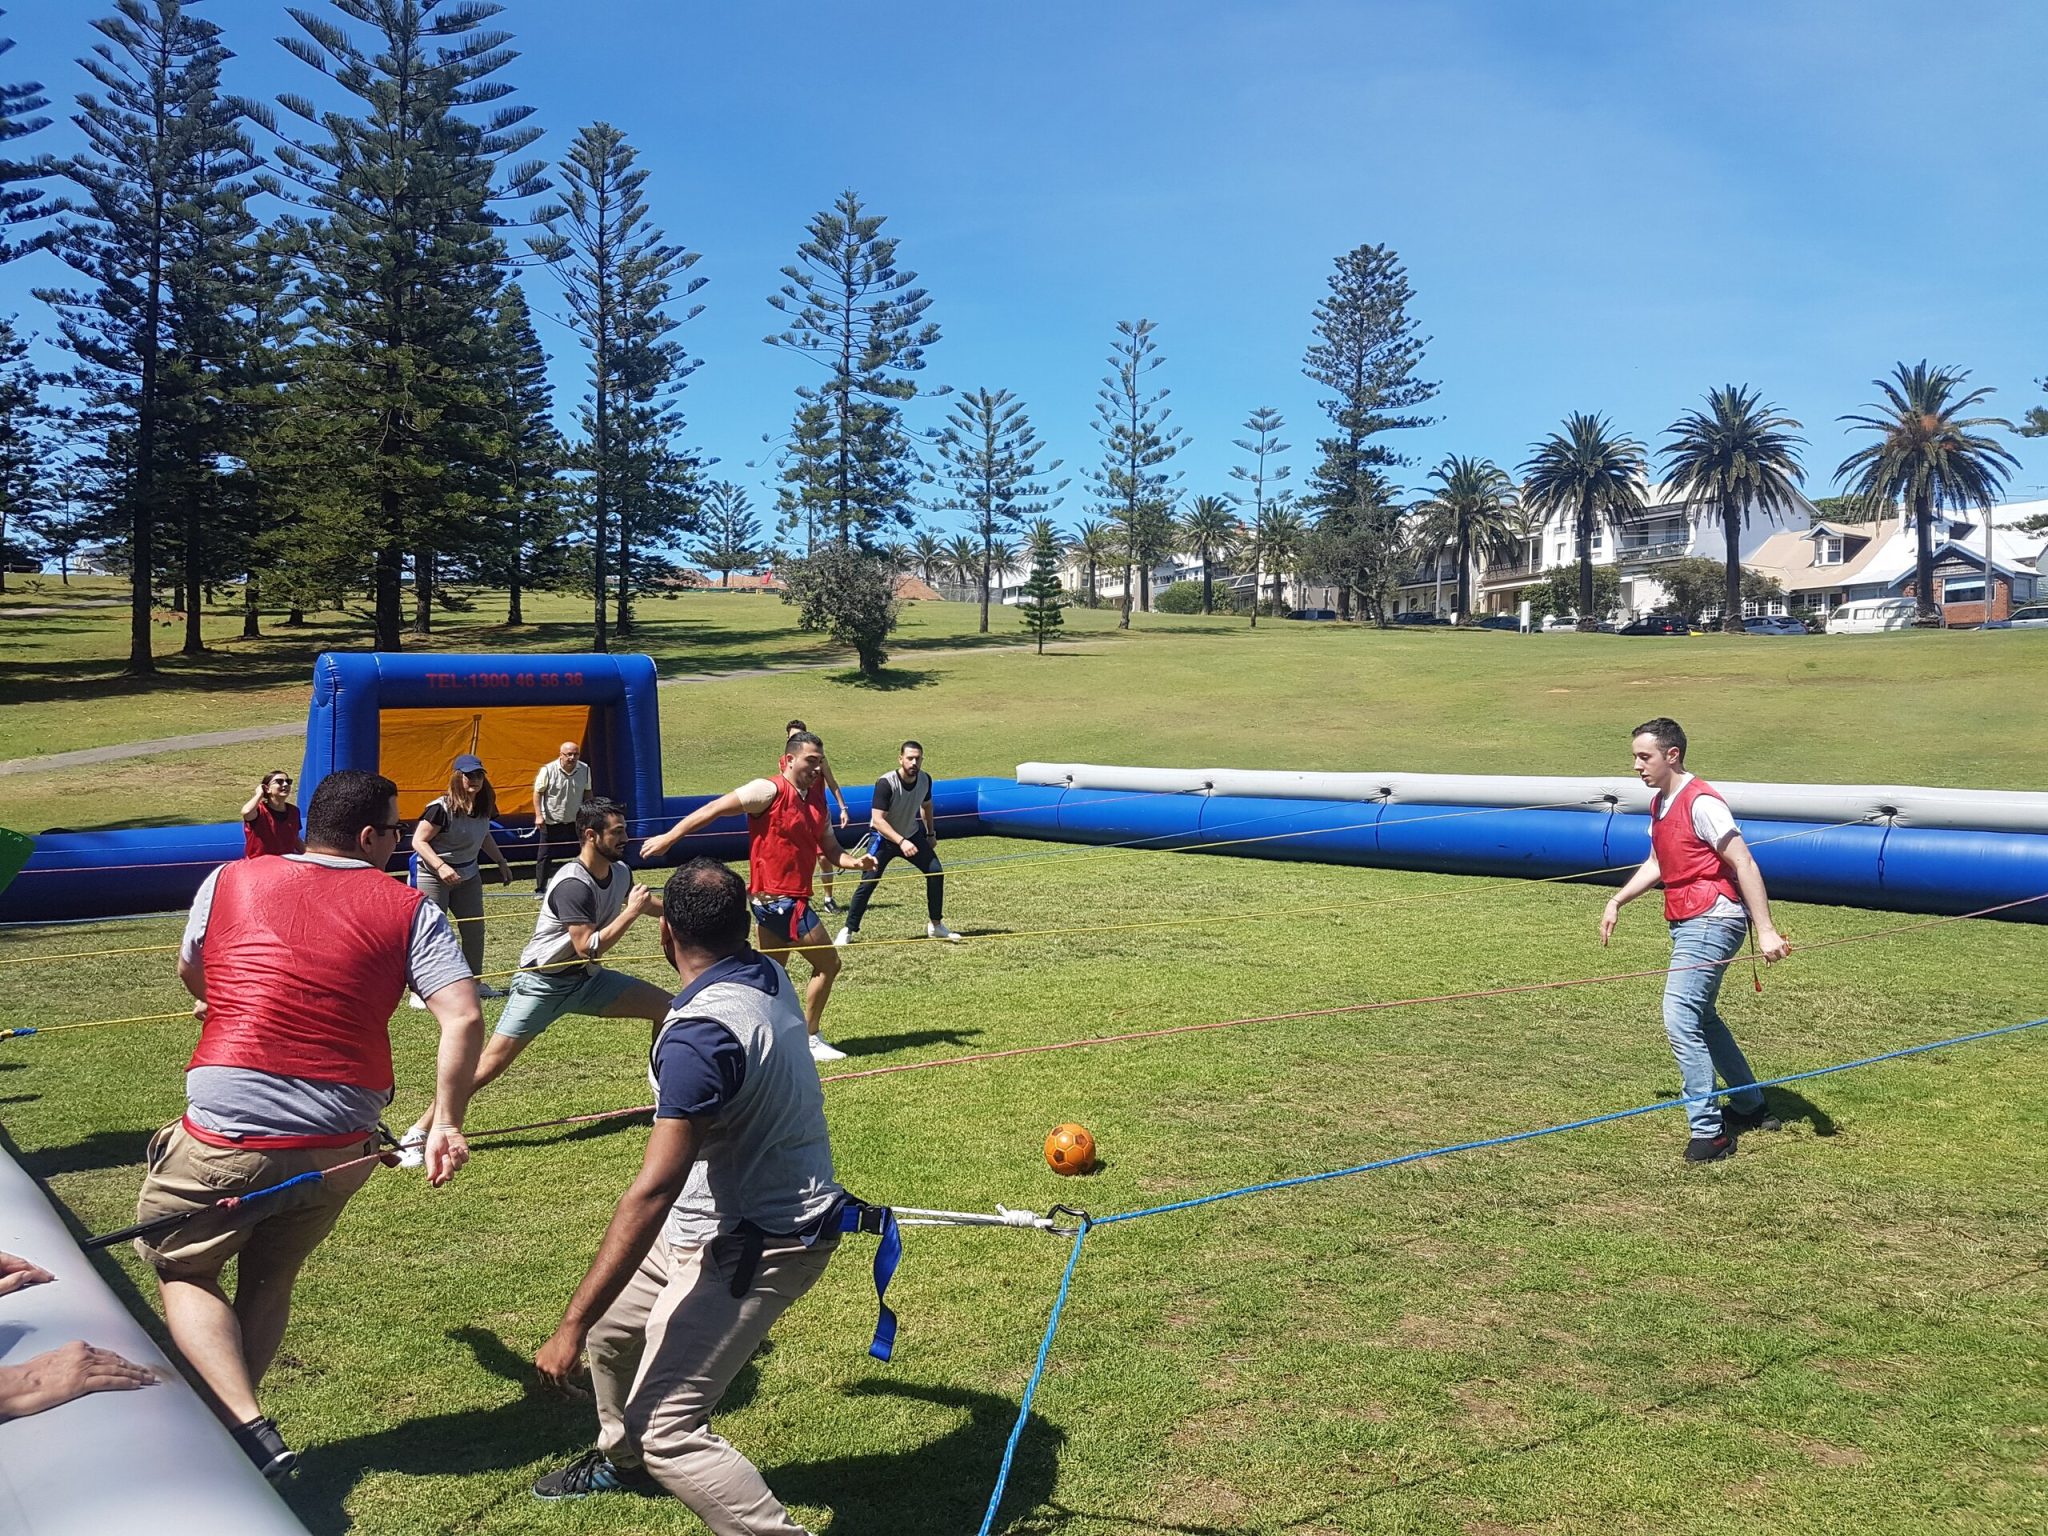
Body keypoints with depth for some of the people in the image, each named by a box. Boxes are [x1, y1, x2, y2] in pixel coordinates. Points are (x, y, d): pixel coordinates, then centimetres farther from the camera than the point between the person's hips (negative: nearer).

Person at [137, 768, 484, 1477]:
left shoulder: (228, 881, 5)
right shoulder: (410, 908, 1)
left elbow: (191, 974, 24)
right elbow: (463, 1019, -10)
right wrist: (446, 1122, -3)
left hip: (227, 1131, -1)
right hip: (341, 1144, 2)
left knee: (182, 1268, 16)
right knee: (270, 1278, 23)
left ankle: (249, 1432, 1)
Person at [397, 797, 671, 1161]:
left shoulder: (620, 872, -1)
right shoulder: (573, 884, -26)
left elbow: (639, 900, 24)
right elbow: (588, 946, -30)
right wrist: (631, 912, -26)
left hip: (587, 980, 8)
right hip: (543, 984, -7)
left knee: (668, 1008, 2)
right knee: (489, 1065, -12)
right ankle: (417, 1134, -1)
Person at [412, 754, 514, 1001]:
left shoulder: (483, 806, 0)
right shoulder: (441, 808, -22)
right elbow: (418, 841, -22)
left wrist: (501, 862, 19)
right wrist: (441, 866, -33)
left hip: (468, 875, 7)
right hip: (434, 877, -7)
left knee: (475, 930, 12)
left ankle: (475, 983, 26)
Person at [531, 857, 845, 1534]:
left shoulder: (699, 1036, -28)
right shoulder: (771, 978, -1)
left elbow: (652, 1192, -30)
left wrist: (569, 1328, -25)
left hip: (757, 1245, -10)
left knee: (668, 1431, -14)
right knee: (612, 1325, 26)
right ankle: (624, 1459, 51)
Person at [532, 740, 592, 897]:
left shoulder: (585, 770, -6)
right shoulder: (548, 770, -17)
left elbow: (587, 793, 8)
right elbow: (538, 792, -9)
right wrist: (538, 815, -15)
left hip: (575, 821, 3)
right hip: (550, 822, -3)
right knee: (544, 856, 3)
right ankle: (540, 889, 13)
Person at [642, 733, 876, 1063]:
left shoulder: (817, 802, 11)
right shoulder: (770, 791, -14)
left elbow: (831, 850, 14)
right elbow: (715, 809, -15)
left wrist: (855, 861, -8)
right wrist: (669, 838, -19)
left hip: (782, 901, 8)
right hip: (779, 899, -8)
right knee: (828, 963, 0)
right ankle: (810, 1040, 11)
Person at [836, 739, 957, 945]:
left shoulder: (925, 779, -10)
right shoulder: (886, 783, -29)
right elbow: (877, 820, -34)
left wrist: (931, 832, 13)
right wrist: (901, 841, -43)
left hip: (912, 835, 5)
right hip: (884, 838, -5)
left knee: (936, 871, -6)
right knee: (868, 883, -12)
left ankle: (936, 925, 9)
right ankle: (848, 930, 1)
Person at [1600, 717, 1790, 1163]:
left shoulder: (1701, 802, -16)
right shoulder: (1660, 803, 13)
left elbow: (1745, 864, -20)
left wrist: (1765, 930, -24)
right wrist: (1617, 901, 18)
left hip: (1712, 921, -10)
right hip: (1687, 922, 10)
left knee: (1680, 1018, -16)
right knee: (1701, 1017, 20)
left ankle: (1709, 1132, -11)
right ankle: (1751, 1108, 37)